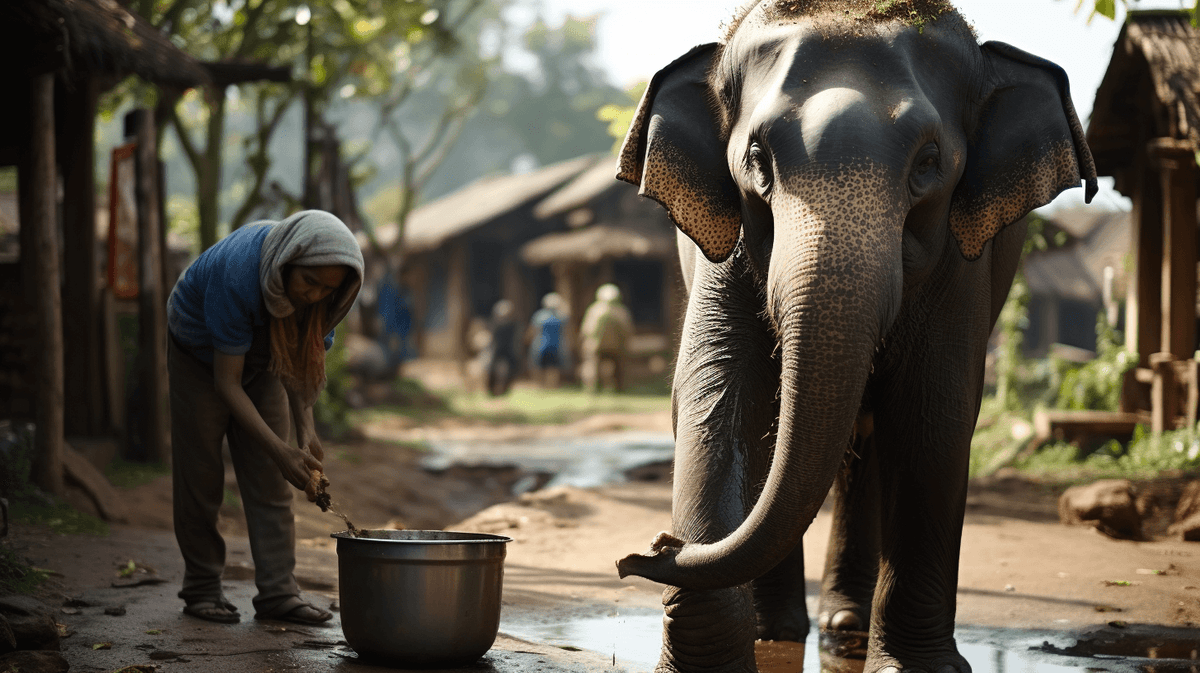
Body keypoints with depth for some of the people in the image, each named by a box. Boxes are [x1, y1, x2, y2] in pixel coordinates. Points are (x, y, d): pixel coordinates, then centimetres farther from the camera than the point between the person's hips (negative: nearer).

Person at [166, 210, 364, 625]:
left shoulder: (322, 284, -25)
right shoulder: (236, 275, -42)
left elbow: (303, 359, -10)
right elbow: (227, 382, -36)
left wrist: (305, 428, -25)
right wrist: (280, 451, -41)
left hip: (262, 361, 4)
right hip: (200, 356, -4)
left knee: (269, 481, -3)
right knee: (201, 477, -2)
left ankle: (278, 592, -4)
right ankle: (202, 588, 10)